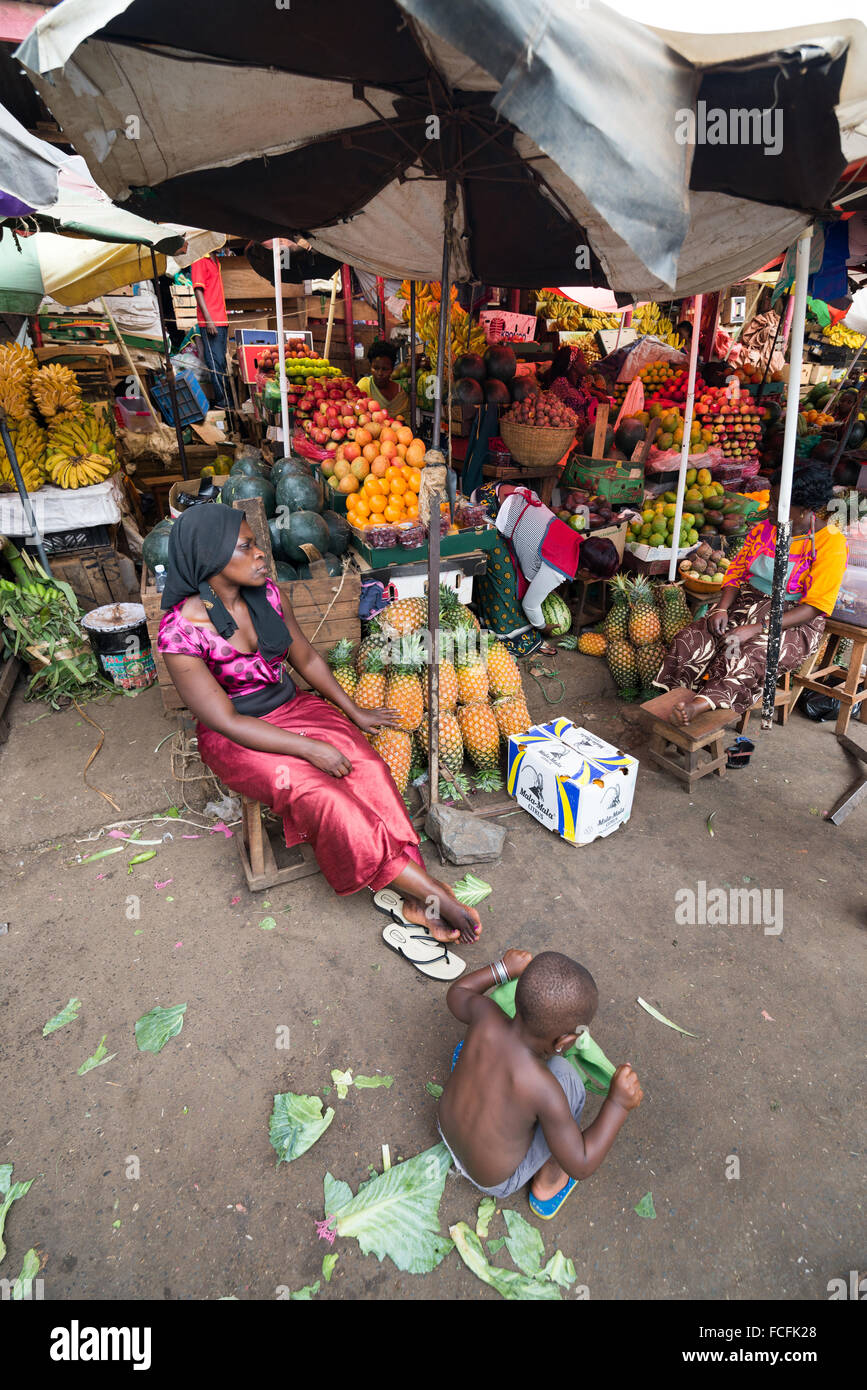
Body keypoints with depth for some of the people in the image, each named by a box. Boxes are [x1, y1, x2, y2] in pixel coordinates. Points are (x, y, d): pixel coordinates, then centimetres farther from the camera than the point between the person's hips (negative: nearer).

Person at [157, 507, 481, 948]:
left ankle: (415, 900, -21)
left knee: (367, 765, -21)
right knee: (316, 791, -30)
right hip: (236, 737, -5)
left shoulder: (265, 593, -3)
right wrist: (309, 748, -25)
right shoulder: (182, 630, -21)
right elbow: (226, 721, -20)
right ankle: (427, 890, -20)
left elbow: (306, 657, 9)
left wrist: (355, 711, 6)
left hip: (293, 705, 5)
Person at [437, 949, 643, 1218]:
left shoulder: (486, 1017, -27)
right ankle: (546, 1184, 9)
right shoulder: (545, 1091, -37)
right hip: (499, 1183, -4)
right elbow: (581, 1166, -21)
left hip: (446, 1131, 5)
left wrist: (503, 969, 1)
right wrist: (618, 1103, -24)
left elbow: (456, 993, -3)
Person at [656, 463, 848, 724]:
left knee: (751, 656, -39)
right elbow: (736, 571, 10)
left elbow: (815, 606, -17)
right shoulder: (763, 529, 7)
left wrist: (758, 629, -26)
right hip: (748, 604, 6)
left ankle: (702, 703, -53)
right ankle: (681, 700, -29)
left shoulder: (831, 543, -12)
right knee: (690, 639, -21)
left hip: (795, 621, -5)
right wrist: (722, 608, -11)